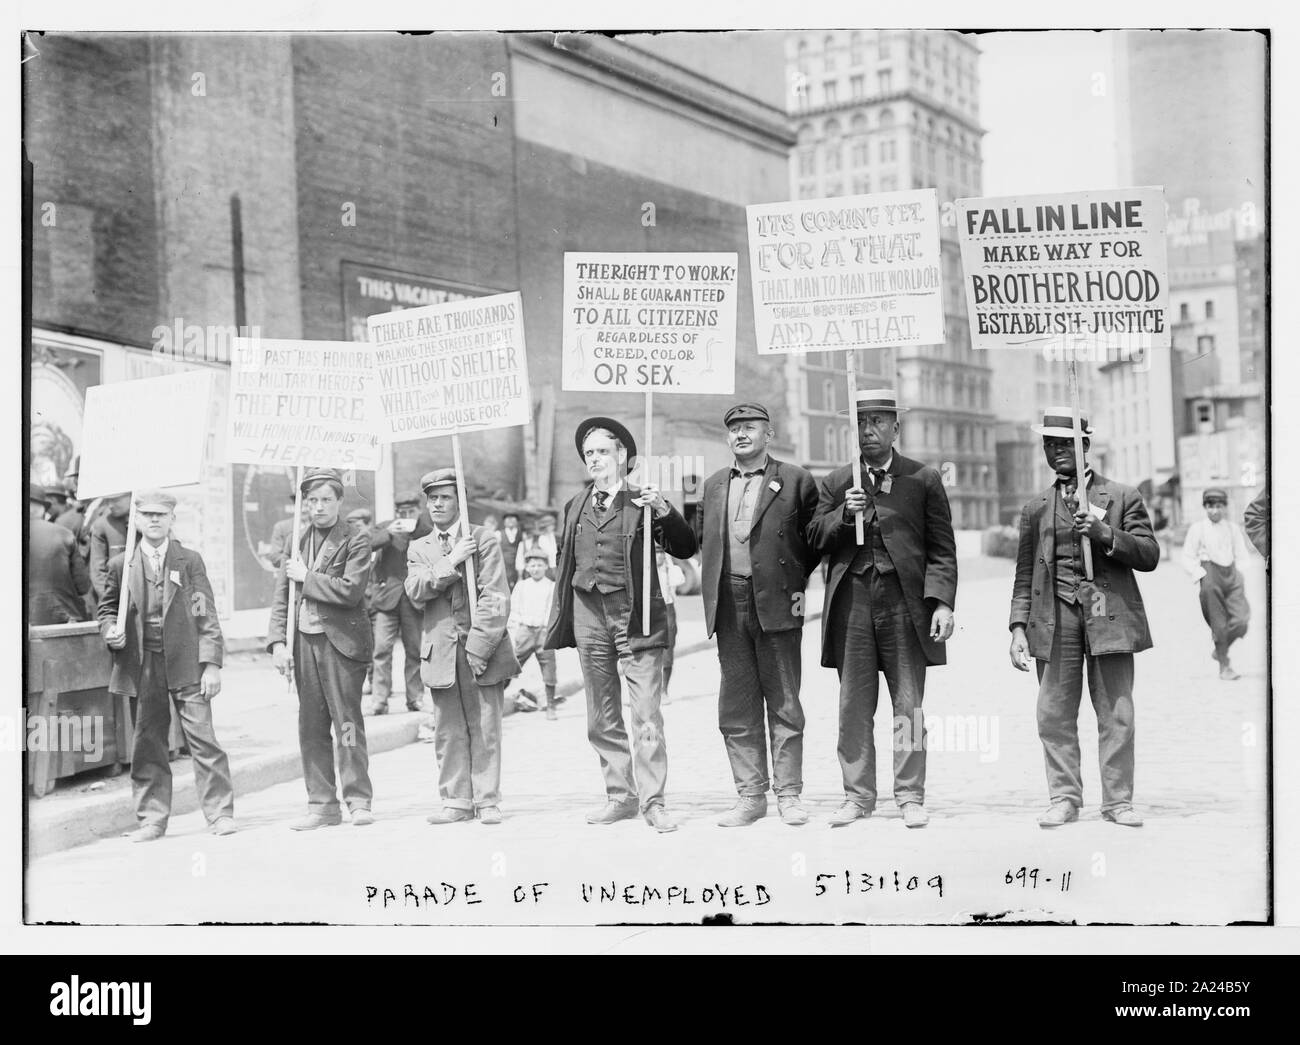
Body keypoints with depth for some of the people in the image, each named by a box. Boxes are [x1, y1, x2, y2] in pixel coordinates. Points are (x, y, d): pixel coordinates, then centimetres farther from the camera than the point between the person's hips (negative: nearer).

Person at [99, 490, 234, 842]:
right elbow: (107, 608, 17)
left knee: (202, 738, -4)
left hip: (186, 665, -2)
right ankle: (151, 819, 16)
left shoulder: (190, 561, 4)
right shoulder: (121, 564, 8)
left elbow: (206, 616, 1)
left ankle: (220, 813, 4)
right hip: (142, 666, 2)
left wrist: (211, 663, -7)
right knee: (148, 744, 6)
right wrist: (111, 632, -6)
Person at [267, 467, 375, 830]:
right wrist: (278, 643, 0)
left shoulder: (356, 539, -3)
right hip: (303, 641, 5)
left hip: (342, 640, -5)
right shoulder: (296, 541, 13)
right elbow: (281, 598, 11)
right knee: (311, 727, 6)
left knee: (347, 721, -3)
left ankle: (359, 800, 5)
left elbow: (350, 591, -15)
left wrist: (306, 577, -7)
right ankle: (322, 804, 13)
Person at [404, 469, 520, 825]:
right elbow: (415, 591, -3)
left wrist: (478, 647, -13)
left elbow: (495, 599, -5)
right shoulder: (418, 549, 15)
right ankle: (457, 802, 13)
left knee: (485, 730, -1)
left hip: (481, 651, -3)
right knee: (448, 732, 5)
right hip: (441, 654, 3)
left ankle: (487, 802, 7)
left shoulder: (485, 540, 3)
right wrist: (452, 561, -14)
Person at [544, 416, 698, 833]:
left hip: (635, 615, -5)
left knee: (647, 717, -8)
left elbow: (685, 549, -6)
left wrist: (665, 511, -22)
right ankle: (620, 796, 20)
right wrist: (559, 622, 15)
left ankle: (652, 802, -2)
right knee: (602, 721, 10)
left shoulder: (641, 501, 0)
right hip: (589, 615, 5)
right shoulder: (575, 507, 15)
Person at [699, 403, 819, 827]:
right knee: (736, 708, 6)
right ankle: (750, 795, 14)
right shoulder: (714, 485, 15)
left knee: (783, 704, 2)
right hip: (729, 606, 4)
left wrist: (798, 584, 0)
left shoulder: (795, 481, 2)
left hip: (777, 602, -4)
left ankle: (789, 793, 11)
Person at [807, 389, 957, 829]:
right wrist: (845, 514, -10)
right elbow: (816, 540, 7)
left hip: (905, 602, -2)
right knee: (854, 707, 5)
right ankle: (857, 796, 14)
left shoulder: (924, 479, 7)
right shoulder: (835, 483, 13)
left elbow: (941, 549, 3)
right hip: (851, 602, 2)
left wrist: (942, 602, -8)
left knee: (908, 705, 2)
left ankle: (910, 796, 11)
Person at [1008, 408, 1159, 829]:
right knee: (1054, 714, 0)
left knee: (1116, 715, 1)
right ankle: (1064, 798, 10)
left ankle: (1118, 799, 12)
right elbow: (1024, 573, 12)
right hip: (1055, 618, 2)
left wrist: (1105, 533, -13)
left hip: (1109, 615, -2)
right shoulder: (1036, 508, 14)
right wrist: (1019, 627, 3)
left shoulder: (1123, 497, 8)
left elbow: (1149, 555, 2)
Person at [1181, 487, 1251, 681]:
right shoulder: (1197, 528, 1)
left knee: (1241, 619, -12)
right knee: (1219, 624, -2)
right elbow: (1188, 559, 1)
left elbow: (1241, 557, 17)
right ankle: (1224, 666, 11)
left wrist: (1240, 577, 2)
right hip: (1210, 573, -3)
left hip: (1232, 575, 3)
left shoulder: (1233, 528, 11)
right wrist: (1203, 576, -9)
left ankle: (1220, 649, 15)